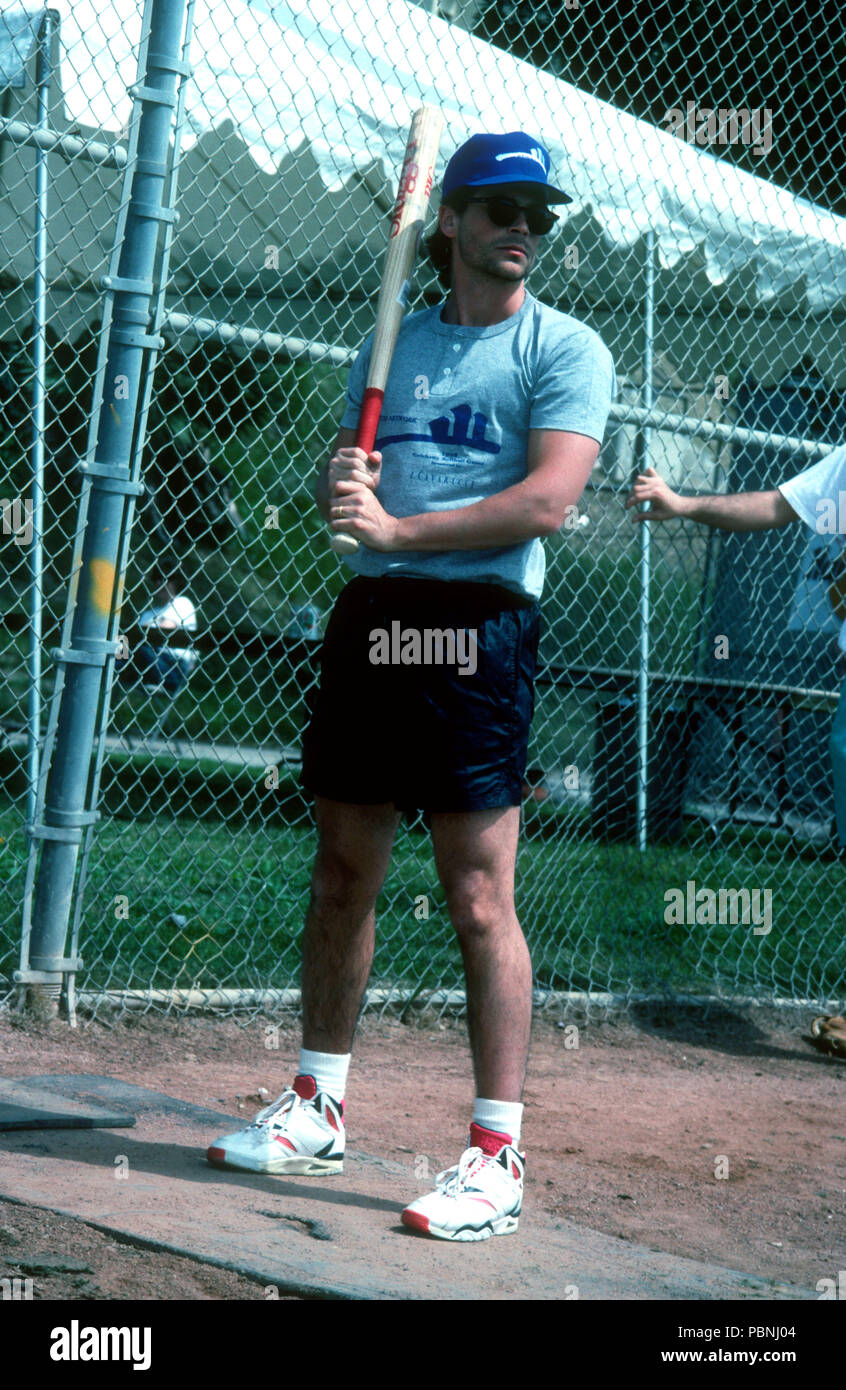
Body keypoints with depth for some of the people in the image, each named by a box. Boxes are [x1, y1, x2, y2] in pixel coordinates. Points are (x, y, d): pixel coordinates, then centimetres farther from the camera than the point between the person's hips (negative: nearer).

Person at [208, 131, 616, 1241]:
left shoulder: (565, 349, 0)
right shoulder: (393, 343, 18)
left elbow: (551, 500, -13)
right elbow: (340, 486, 21)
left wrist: (397, 527, -15)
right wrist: (337, 481, -4)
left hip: (479, 627, -6)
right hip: (370, 620, 6)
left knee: (479, 897, -8)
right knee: (344, 871, 11)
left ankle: (499, 1156, -3)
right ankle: (319, 1108, 24)